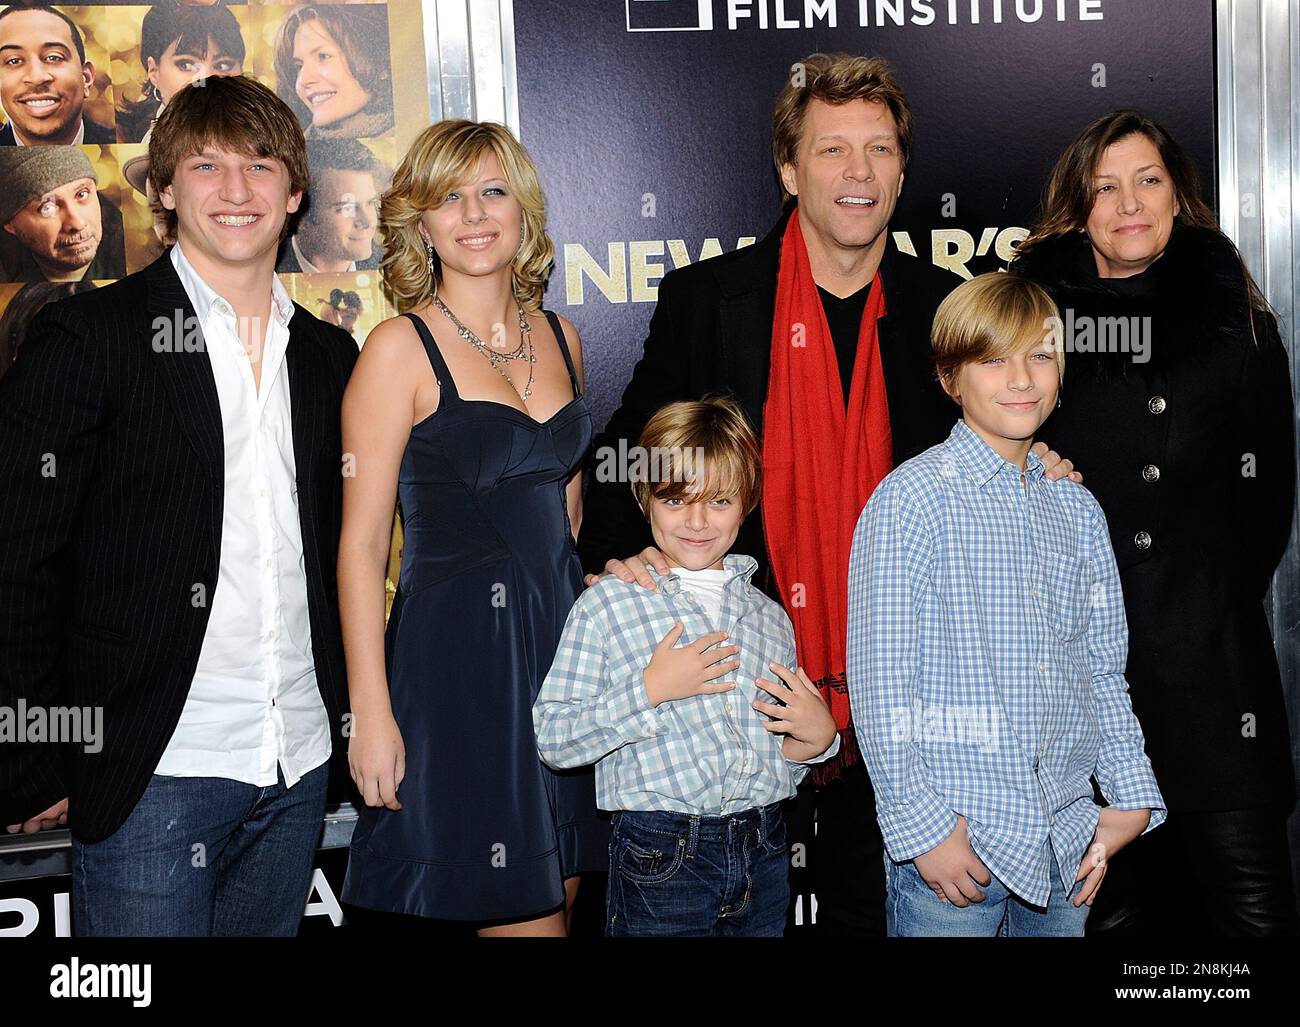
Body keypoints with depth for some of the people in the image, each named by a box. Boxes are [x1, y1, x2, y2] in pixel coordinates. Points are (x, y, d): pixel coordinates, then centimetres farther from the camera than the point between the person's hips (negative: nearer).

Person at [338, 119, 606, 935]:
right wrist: (371, 709, -14)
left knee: (560, 892, 13)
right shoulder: (401, 348, -8)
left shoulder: (559, 338, 10)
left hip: (560, 638, 6)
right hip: (456, 651, -6)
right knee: (527, 917, -2)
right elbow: (362, 540, -10)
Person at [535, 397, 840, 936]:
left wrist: (818, 738, 1)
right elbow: (553, 740, -11)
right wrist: (649, 689, -18)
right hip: (661, 861, -4)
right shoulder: (606, 604, -4)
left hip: (764, 855, 5)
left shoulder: (769, 616, 12)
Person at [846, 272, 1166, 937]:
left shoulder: (1078, 509, 10)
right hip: (953, 840, -5)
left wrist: (1134, 798, 7)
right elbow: (879, 680, -12)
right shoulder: (912, 498, -9)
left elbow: (1102, 671, 15)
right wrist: (922, 827, -14)